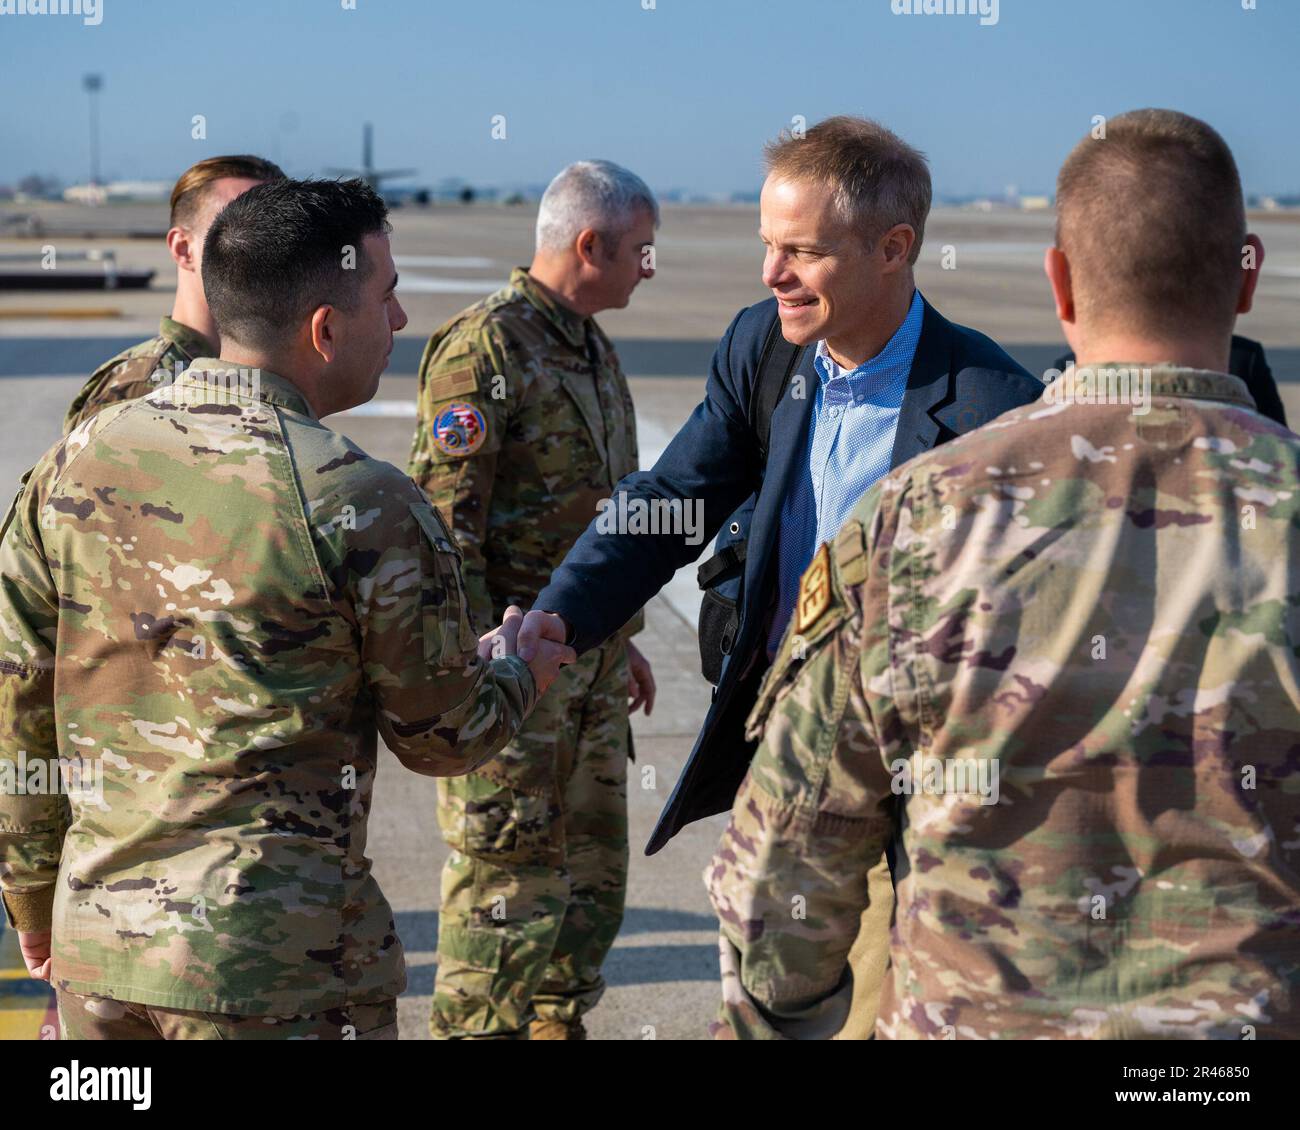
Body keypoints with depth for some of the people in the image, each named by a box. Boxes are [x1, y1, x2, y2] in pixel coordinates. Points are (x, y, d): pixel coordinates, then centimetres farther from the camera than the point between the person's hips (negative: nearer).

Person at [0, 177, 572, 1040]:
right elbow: (443, 737, -4)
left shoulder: (77, 461, 0)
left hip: (97, 943, 5)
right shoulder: (365, 506, -15)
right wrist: (519, 673, 18)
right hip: (280, 965, -5)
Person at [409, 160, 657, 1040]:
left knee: (593, 877, 16)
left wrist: (621, 637, 23)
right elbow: (443, 520, -19)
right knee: (506, 882, -2)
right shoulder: (484, 347, -14)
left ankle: (558, 1023, 29)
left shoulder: (594, 349, 15)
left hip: (591, 672, 9)